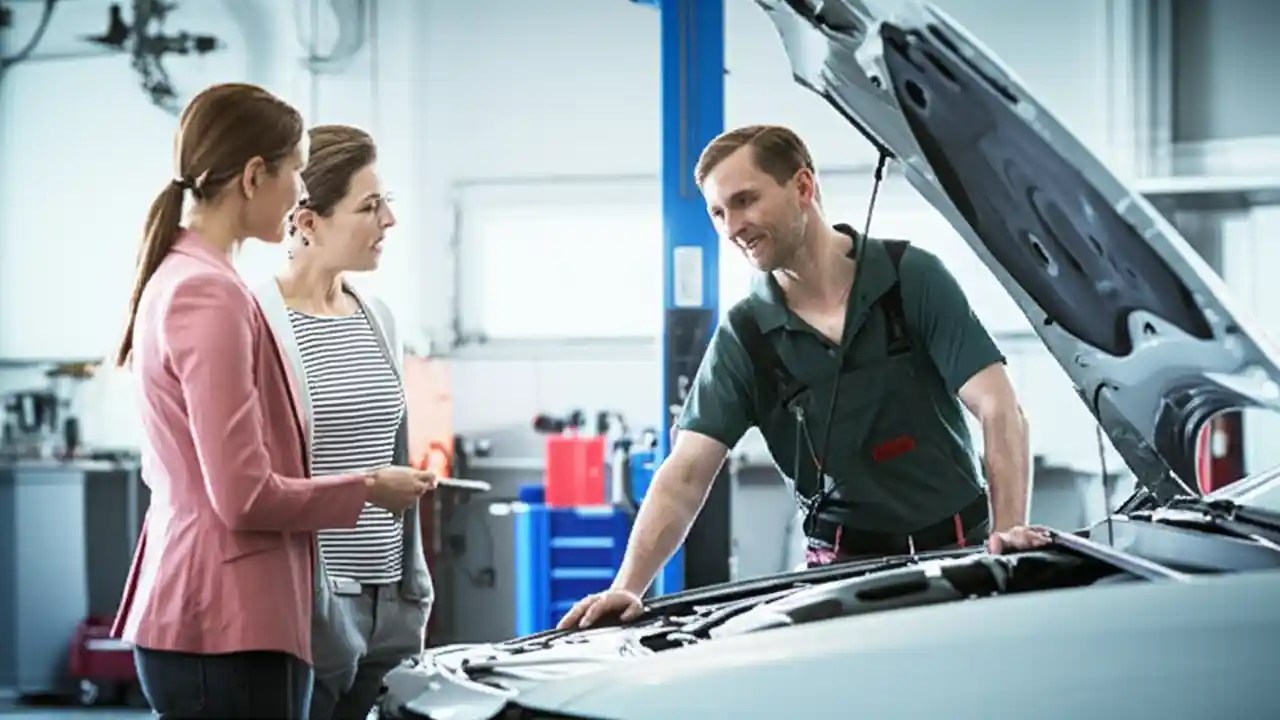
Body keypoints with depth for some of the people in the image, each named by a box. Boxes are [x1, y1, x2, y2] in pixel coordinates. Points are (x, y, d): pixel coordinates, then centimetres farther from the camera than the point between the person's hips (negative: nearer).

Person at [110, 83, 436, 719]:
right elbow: (245, 495, -19)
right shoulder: (212, 295, -17)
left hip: (189, 614, 10)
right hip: (226, 627, -10)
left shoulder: (174, 278, 13)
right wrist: (368, 488, -6)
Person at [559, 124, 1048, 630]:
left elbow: (998, 409, -9)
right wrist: (627, 588, -20)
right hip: (844, 564, 1)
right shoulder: (743, 338, 2)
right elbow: (685, 475, -5)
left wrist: (1008, 528, -24)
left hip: (960, 547, -1)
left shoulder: (912, 277, -4)